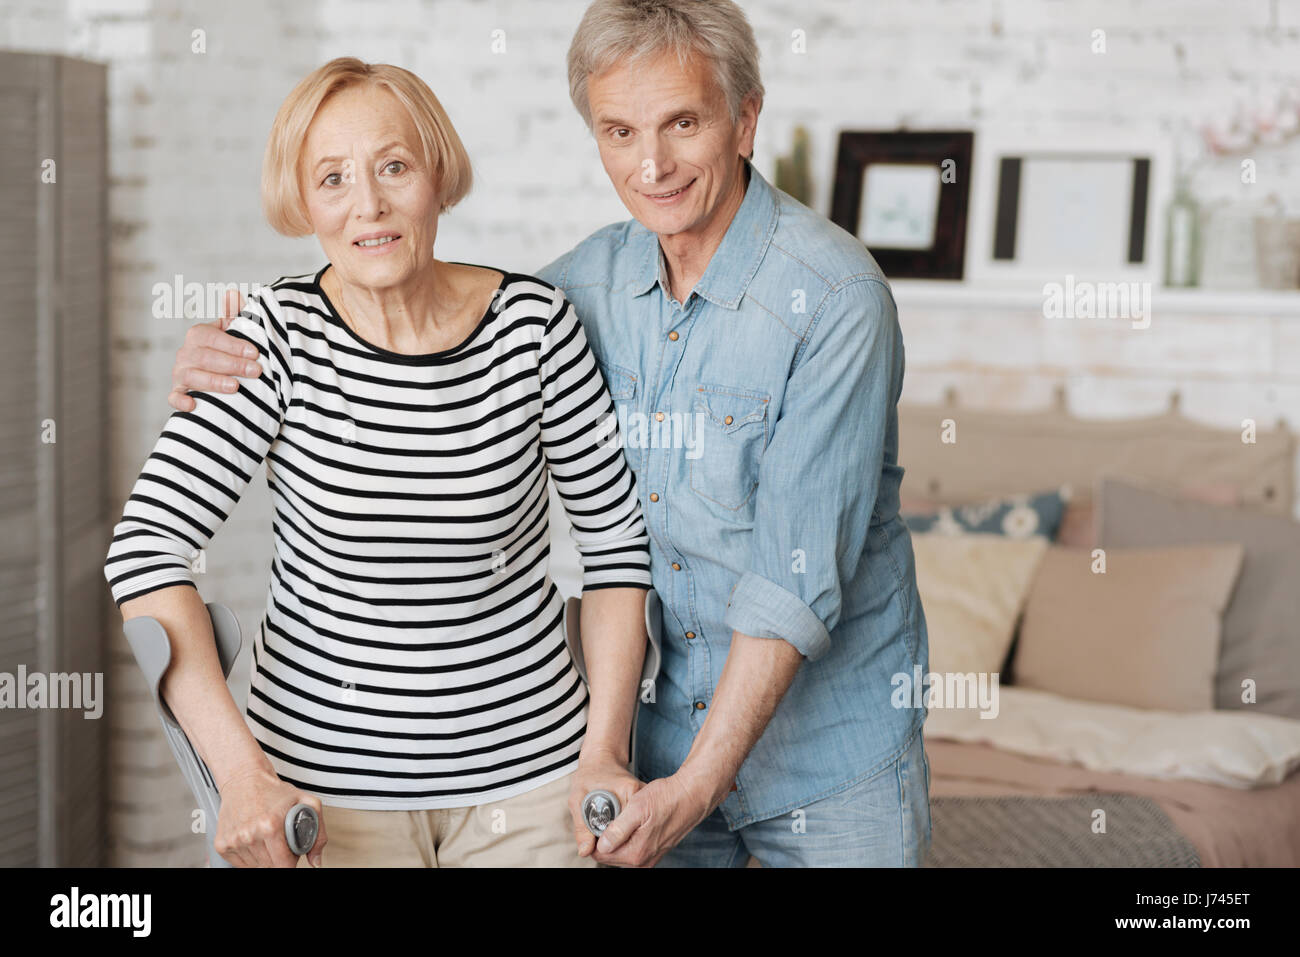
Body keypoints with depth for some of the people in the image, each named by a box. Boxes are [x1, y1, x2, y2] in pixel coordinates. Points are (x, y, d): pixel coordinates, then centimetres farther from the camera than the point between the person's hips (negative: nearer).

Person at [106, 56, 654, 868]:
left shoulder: (534, 323, -8)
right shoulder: (284, 337, -11)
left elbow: (616, 532, 1)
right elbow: (149, 543, -16)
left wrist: (604, 754, -5)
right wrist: (242, 776, -26)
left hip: (527, 766, 1)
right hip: (326, 770, -1)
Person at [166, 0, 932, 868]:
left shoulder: (834, 298, -20)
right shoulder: (596, 279, -2)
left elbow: (798, 577, -22)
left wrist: (697, 785, -23)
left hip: (832, 754, -4)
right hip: (658, 728, 5)